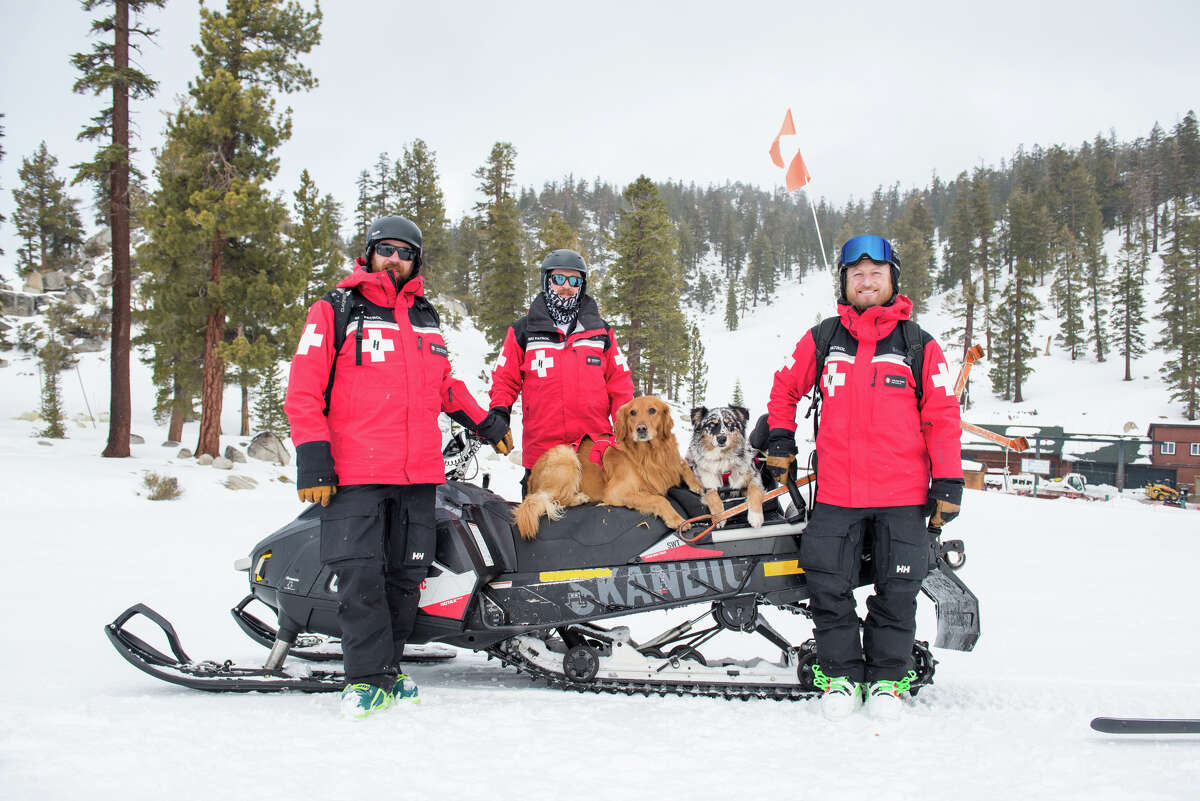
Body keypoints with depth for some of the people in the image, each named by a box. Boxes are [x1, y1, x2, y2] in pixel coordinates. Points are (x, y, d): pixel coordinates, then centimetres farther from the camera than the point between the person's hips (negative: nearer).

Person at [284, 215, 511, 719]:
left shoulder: (426, 319, 20)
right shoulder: (335, 312, 4)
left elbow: (444, 385, 33)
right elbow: (304, 389, -2)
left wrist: (483, 422, 31)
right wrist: (312, 457, -10)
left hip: (419, 472, 5)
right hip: (354, 472, -4)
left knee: (406, 574, 4)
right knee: (361, 573, -11)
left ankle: (386, 669, 14)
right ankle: (369, 677, -3)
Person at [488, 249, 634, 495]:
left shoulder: (601, 331, 15)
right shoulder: (523, 331, 11)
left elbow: (620, 383, 16)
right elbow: (505, 379, 13)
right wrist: (499, 412, -4)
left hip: (595, 451, 1)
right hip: (541, 452, -1)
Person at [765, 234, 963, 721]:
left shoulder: (920, 346, 4)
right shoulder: (821, 340, 8)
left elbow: (942, 416, 4)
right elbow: (785, 388, 22)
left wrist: (948, 483, -1)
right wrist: (779, 441, 14)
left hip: (903, 493, -1)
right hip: (836, 492, 1)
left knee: (898, 588, 3)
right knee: (827, 584, -2)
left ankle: (887, 675, 19)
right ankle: (841, 673, 14)